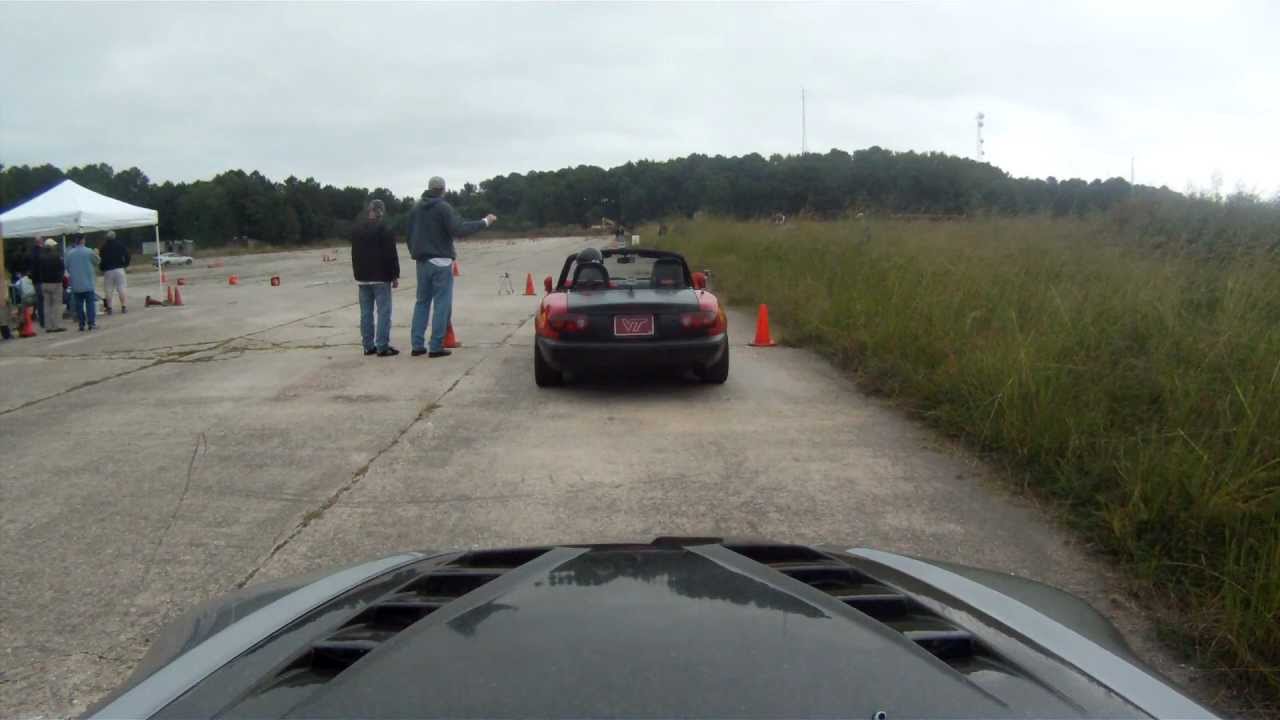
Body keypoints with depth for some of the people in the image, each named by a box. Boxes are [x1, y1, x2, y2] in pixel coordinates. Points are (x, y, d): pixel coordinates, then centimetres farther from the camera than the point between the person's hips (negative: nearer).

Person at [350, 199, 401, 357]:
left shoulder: (357, 230, 13)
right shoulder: (384, 228, -9)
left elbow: (355, 254, 19)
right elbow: (391, 254, -12)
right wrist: (395, 275, -6)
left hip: (363, 277, 7)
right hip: (381, 276, -7)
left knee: (366, 312, 9)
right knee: (384, 311, -5)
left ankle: (368, 346, 11)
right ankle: (382, 346, -9)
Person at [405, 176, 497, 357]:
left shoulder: (416, 208, 11)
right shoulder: (443, 207, -11)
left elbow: (410, 234, 17)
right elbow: (460, 229, -21)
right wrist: (485, 222, -15)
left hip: (421, 262, 7)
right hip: (440, 262, -7)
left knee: (422, 302, 14)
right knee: (441, 304, -2)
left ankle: (417, 344, 11)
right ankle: (436, 347, -4)